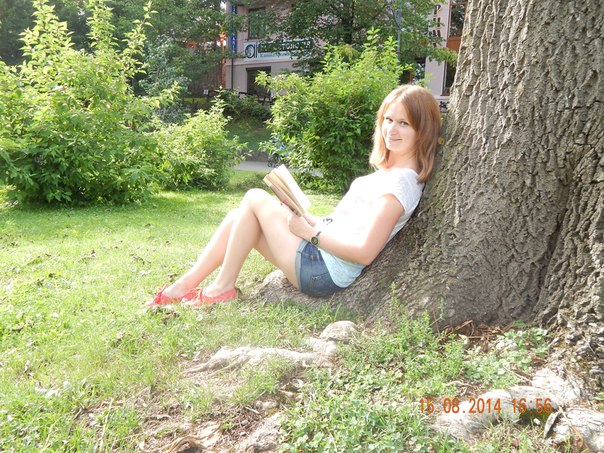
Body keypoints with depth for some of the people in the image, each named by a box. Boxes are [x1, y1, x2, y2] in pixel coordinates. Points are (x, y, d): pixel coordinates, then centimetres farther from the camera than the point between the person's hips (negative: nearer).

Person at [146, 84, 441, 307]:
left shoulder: (401, 181, -16)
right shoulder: (388, 173, 13)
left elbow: (365, 252, -23)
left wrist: (311, 232, -14)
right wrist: (311, 220, 4)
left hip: (323, 272, -9)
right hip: (321, 255, 9)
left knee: (256, 198, -6)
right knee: (240, 217, 5)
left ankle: (222, 287, 4)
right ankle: (183, 286, 10)